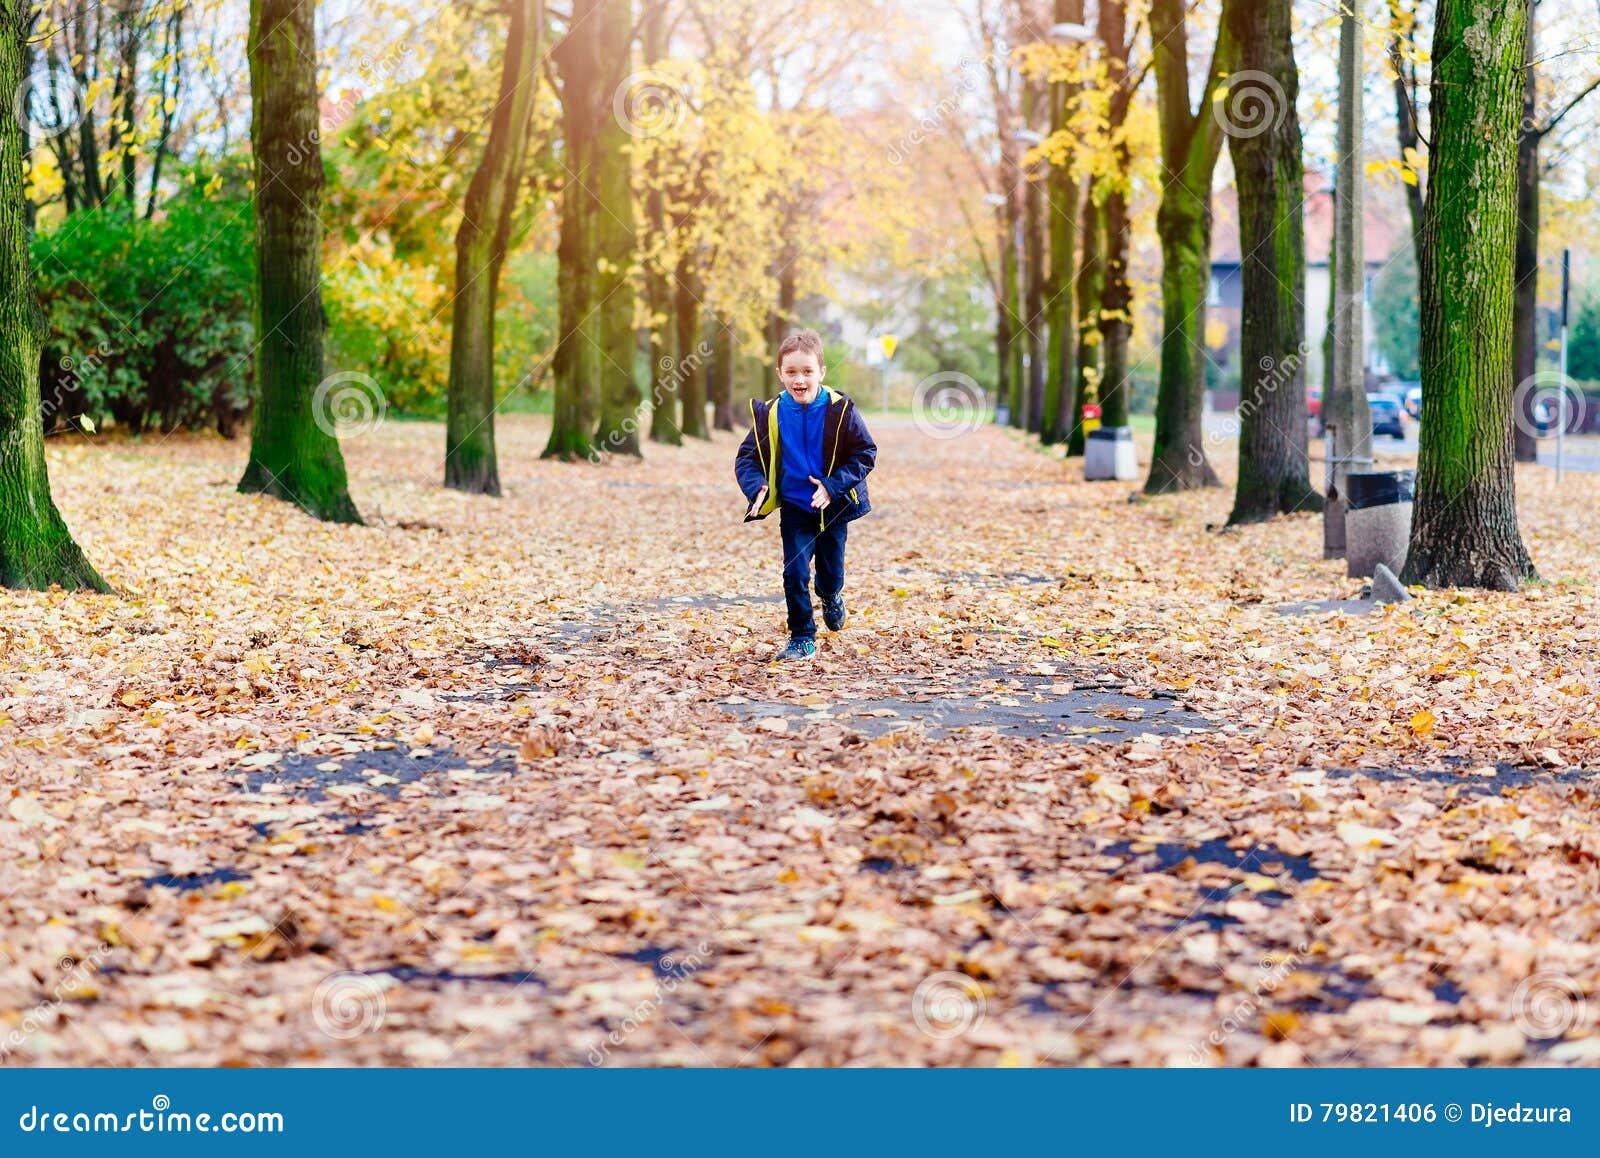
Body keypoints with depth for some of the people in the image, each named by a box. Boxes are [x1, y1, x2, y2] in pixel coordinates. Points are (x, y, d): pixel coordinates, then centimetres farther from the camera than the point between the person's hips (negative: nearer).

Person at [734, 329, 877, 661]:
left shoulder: (840, 410, -14)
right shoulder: (770, 414, -9)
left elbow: (866, 454, -9)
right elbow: (747, 457, -2)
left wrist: (833, 485, -20)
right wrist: (756, 488, -22)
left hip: (833, 508, 0)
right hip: (794, 509, 1)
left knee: (831, 574, 13)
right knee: (794, 573, -6)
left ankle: (831, 599, 49)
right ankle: (802, 639, 9)